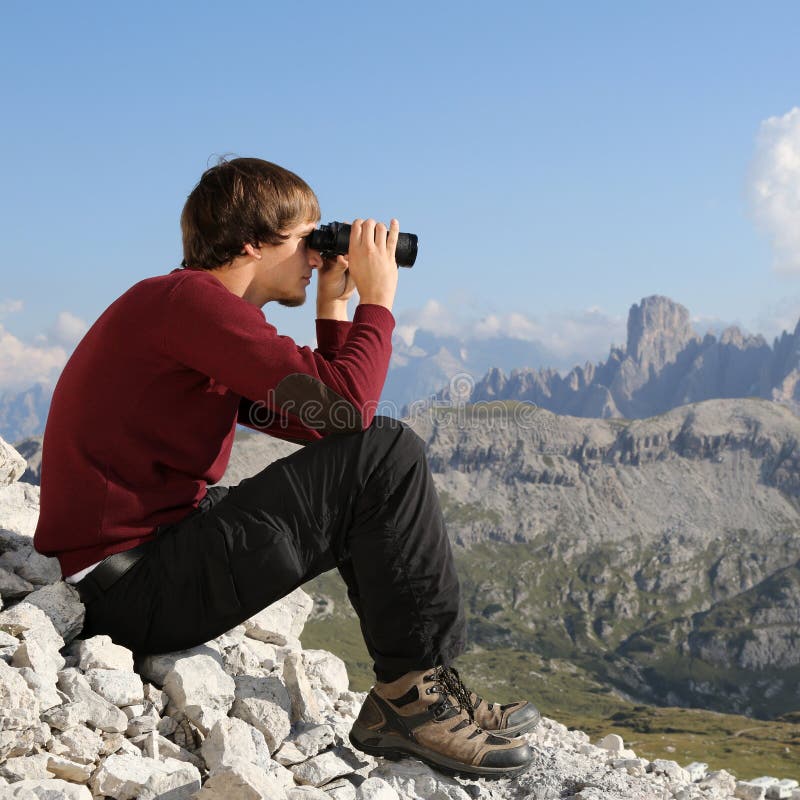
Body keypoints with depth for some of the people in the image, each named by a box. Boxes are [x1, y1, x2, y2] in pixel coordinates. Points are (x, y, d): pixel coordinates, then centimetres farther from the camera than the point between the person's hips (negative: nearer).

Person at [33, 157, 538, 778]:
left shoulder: (195, 309, 19)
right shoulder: (189, 298, -14)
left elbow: (318, 425, 17)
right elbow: (347, 406, -21)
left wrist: (334, 306, 14)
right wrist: (377, 297, -5)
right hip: (133, 588, -11)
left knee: (362, 479, 20)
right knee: (388, 456, -15)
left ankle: (399, 702, 14)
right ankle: (419, 690, -2)